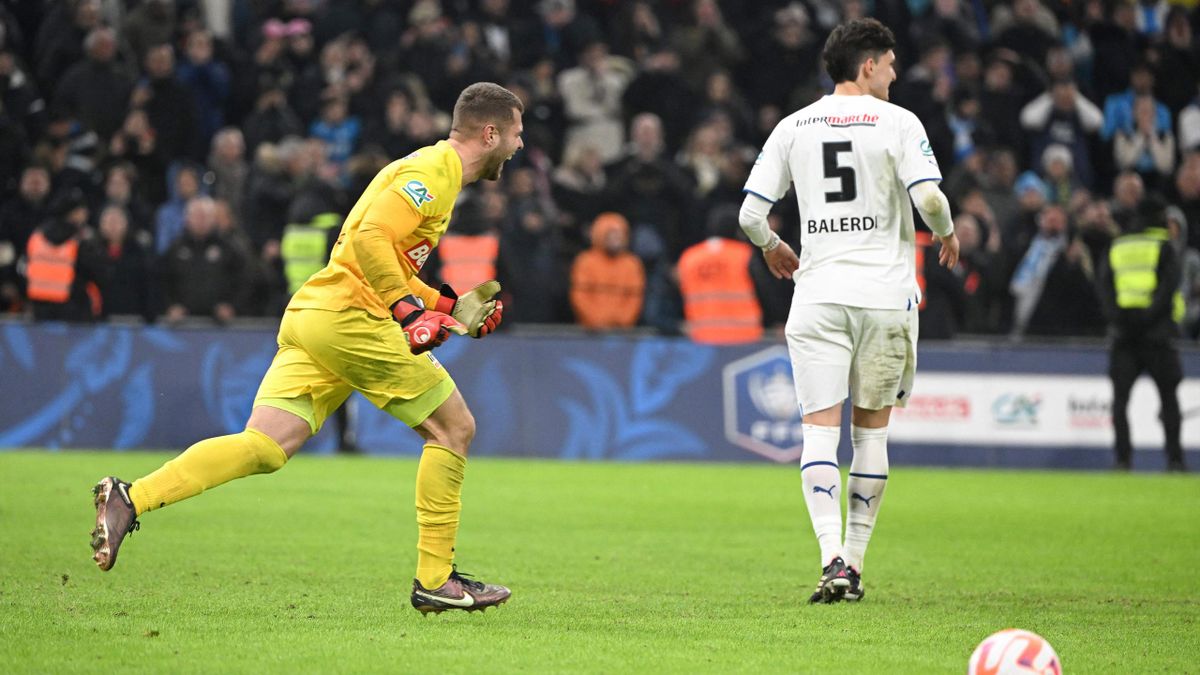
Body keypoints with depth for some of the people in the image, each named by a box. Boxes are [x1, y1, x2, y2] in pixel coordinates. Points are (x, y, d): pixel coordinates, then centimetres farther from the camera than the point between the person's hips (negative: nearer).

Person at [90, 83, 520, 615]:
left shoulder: (431, 169, 25)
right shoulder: (435, 171, -7)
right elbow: (370, 240, -21)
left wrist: (449, 308, 28)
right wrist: (409, 309, -22)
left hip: (311, 313, 9)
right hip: (350, 318, -9)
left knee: (264, 448, -3)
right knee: (454, 427, 1)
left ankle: (131, 499, -16)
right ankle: (434, 580, 3)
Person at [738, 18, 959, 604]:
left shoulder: (792, 127, 8)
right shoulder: (898, 122, -1)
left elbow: (751, 213, 5)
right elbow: (929, 198, -13)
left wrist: (773, 248, 26)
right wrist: (946, 235, 8)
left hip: (818, 295, 1)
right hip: (885, 294, -1)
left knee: (820, 429, -3)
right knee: (871, 429, 10)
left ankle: (832, 558, -21)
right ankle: (854, 562, 11)